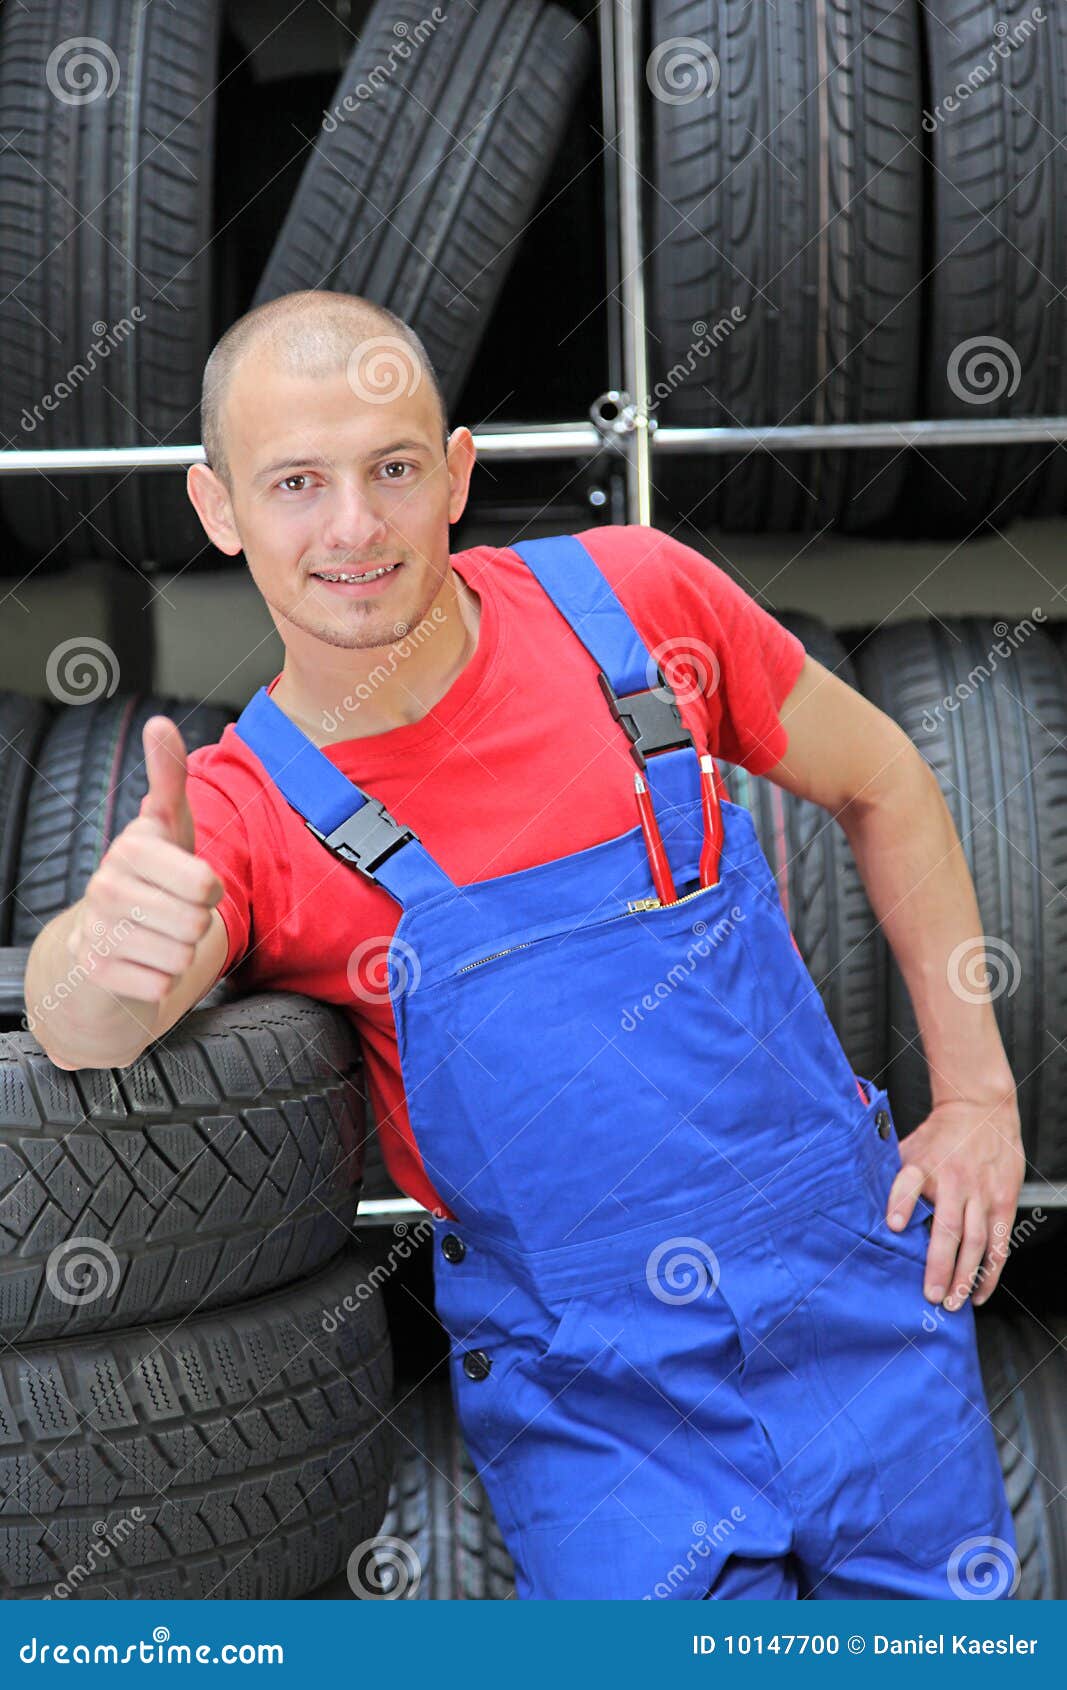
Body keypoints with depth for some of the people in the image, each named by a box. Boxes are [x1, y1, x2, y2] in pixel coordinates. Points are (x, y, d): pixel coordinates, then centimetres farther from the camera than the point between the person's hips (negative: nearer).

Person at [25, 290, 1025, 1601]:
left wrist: (977, 1091, 2)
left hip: (858, 1297, 2)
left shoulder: (634, 597, -7)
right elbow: (82, 1033, -28)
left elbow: (881, 782, 6)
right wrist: (108, 946, -52)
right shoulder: (242, 814, -9)